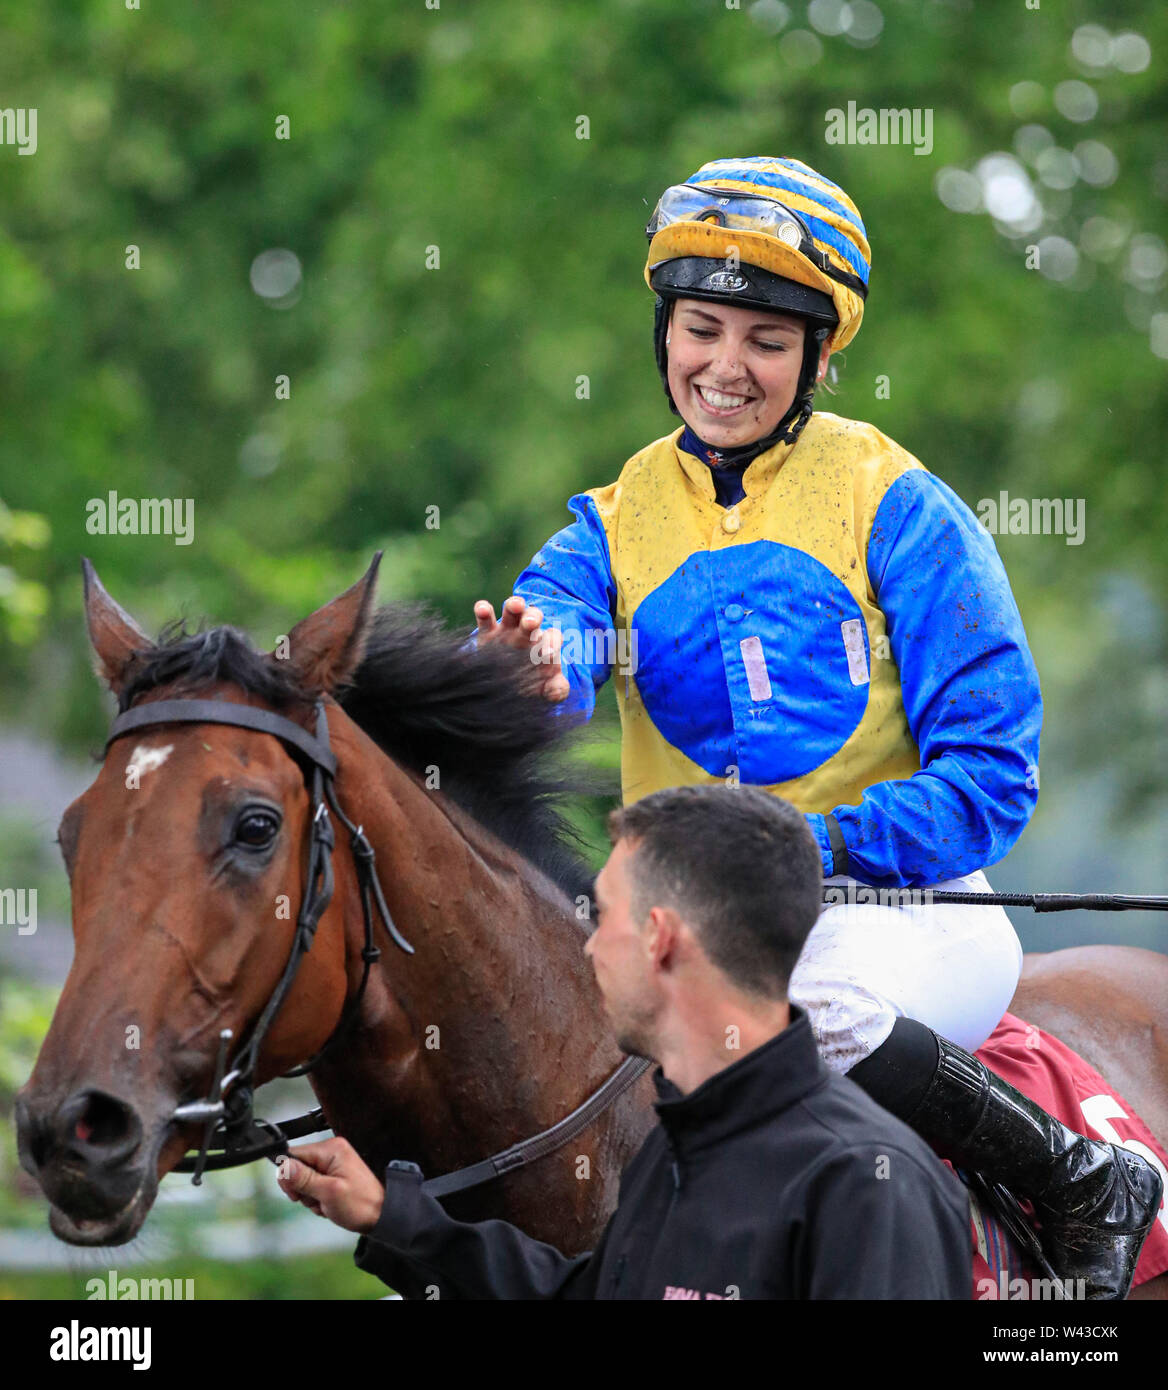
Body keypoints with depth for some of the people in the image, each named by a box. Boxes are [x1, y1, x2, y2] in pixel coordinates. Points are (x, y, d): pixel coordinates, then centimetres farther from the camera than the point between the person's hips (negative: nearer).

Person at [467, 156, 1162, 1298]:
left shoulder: (894, 508, 0)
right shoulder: (619, 519, 10)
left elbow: (987, 777, -6)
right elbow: (552, 616, -14)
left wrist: (816, 844, -21)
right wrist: (533, 665, -40)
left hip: (900, 905, -3)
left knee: (805, 1002, -36)